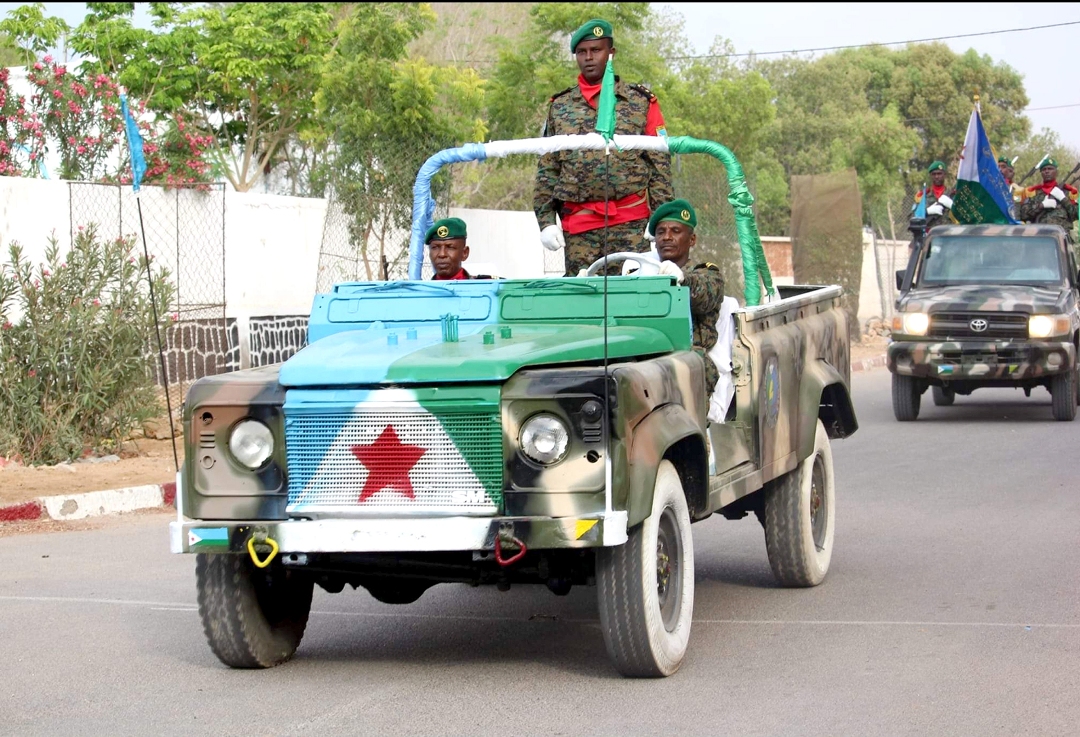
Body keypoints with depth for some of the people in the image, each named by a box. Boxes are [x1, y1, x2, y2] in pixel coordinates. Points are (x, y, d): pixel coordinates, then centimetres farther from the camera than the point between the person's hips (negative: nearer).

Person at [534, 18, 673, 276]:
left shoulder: (640, 102, 9)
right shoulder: (559, 107, 16)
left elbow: (660, 165, 6)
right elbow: (546, 170, 14)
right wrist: (546, 220, 5)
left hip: (632, 225, -2)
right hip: (578, 226, 2)